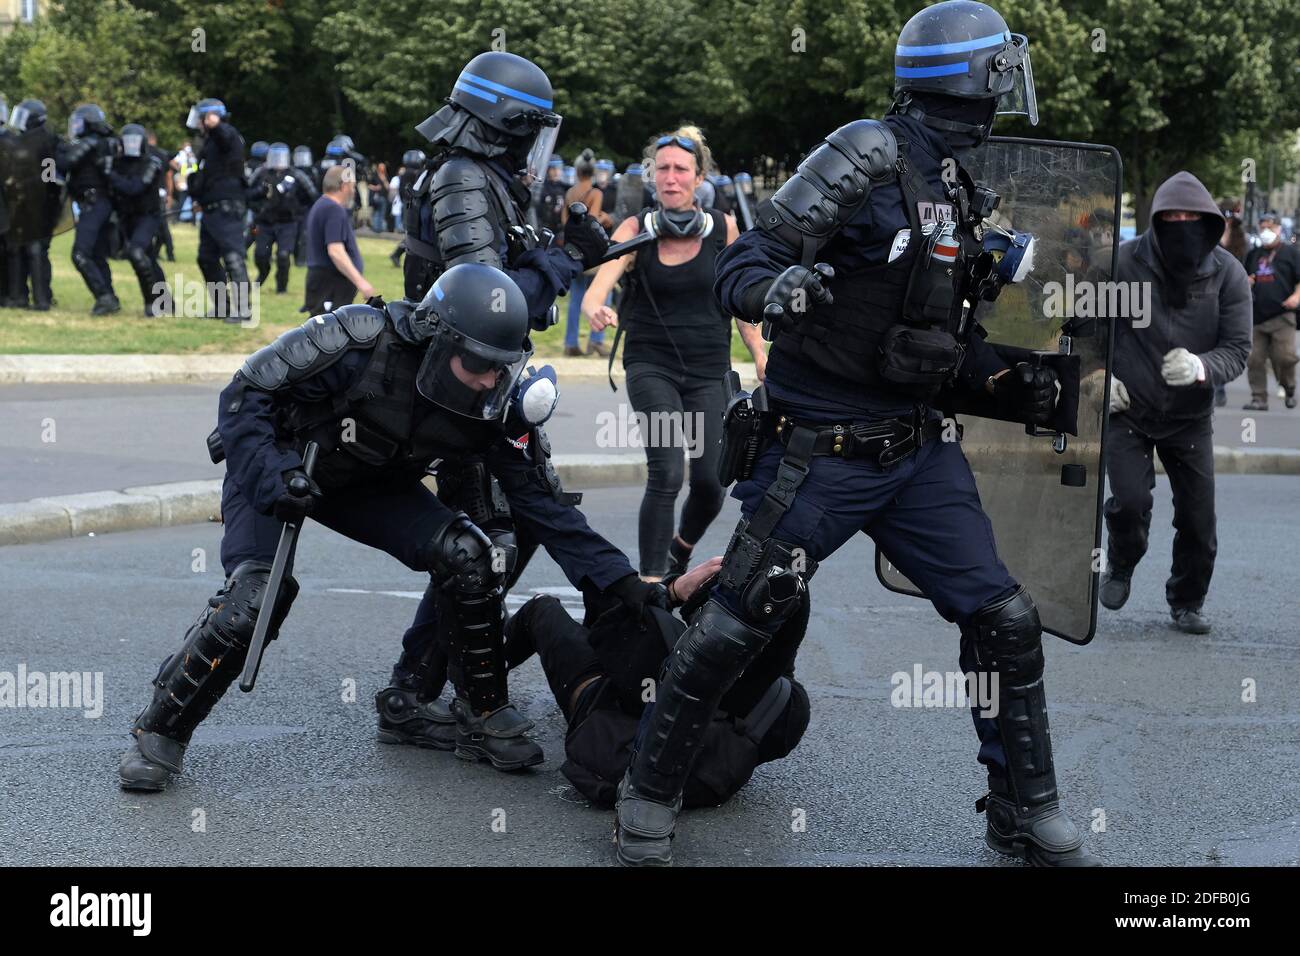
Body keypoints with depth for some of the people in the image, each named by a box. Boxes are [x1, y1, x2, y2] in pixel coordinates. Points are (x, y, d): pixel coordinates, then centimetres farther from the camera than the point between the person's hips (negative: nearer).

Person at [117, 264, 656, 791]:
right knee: (258, 597, -26)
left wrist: (618, 578, -23)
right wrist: (274, 478, -38)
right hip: (274, 465, -4)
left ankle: (483, 717, 1)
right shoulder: (359, 343, -34)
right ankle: (160, 732, -6)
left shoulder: (496, 407, -21)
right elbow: (246, 394, -25)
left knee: (467, 558, -17)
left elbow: (541, 503, -15)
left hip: (369, 486, 4)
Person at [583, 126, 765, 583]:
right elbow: (597, 287, -21)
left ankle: (681, 548, 31)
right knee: (666, 474, -18)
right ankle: (650, 582, -9)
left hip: (708, 371, 2)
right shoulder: (635, 229, -7)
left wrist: (760, 353, 3)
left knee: (710, 482, -2)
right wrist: (596, 310, -43)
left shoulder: (723, 227, -1)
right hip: (650, 365, -2)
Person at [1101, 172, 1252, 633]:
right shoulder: (1124, 261, -14)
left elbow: (1238, 348, -12)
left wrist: (1200, 368, -33)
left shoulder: (1227, 273, -10)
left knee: (1198, 520, 5)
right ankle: (1119, 567, 18)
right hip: (1127, 408, -2)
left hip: (1191, 417, 2)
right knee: (1130, 502, -17)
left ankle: (1187, 603, 31)